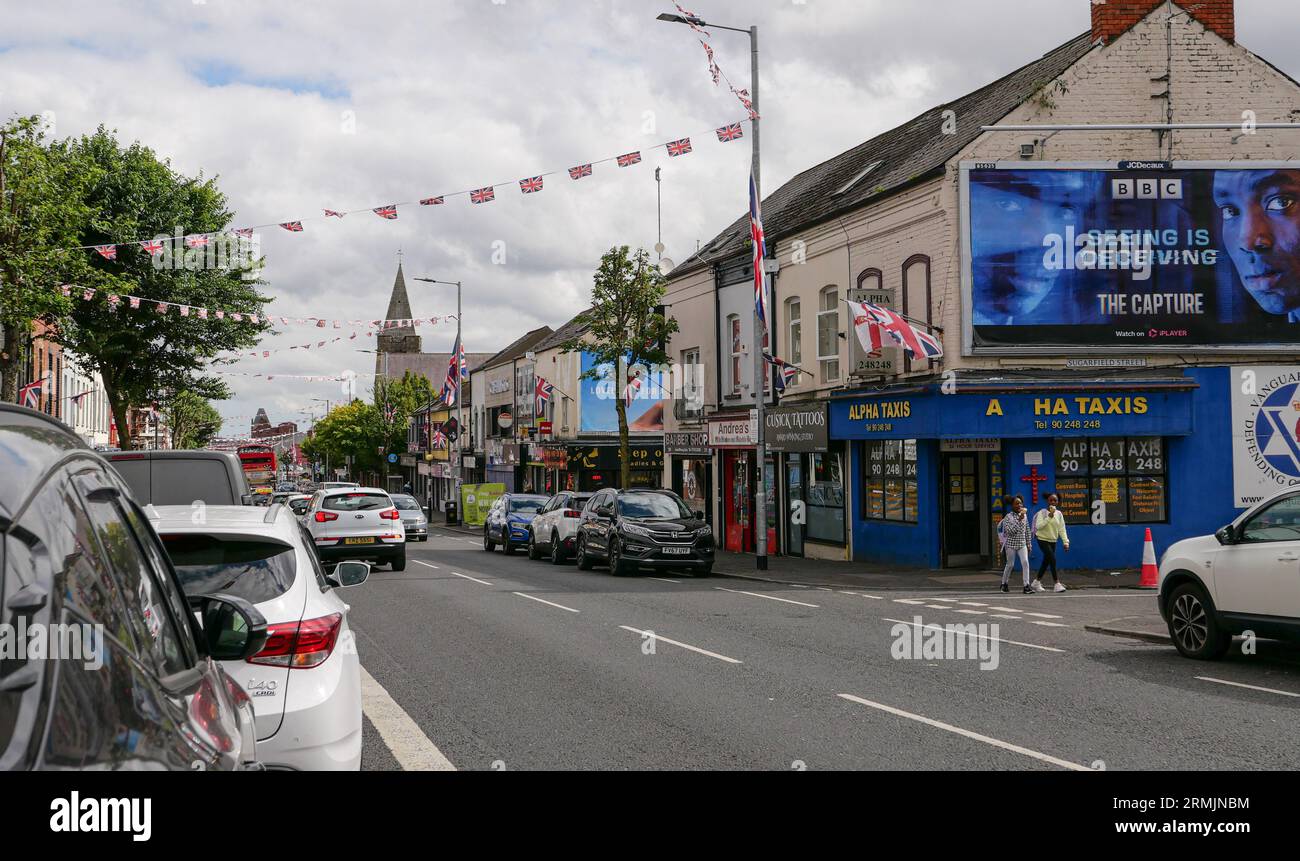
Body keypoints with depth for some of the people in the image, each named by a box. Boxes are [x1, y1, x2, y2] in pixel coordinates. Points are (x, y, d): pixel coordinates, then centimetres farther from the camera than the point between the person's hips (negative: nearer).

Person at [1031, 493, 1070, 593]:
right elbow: (1038, 526, -21)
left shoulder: (1059, 514, 4)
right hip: (1043, 539, -6)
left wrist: (1066, 541, -4)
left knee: (1046, 561, 10)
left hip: (1053, 540, 6)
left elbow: (1062, 529, 4)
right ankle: (1057, 584, -15)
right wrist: (1049, 517, -26)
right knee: (1052, 559, -17)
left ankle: (1037, 582, 25)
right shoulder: (1042, 512, -10)